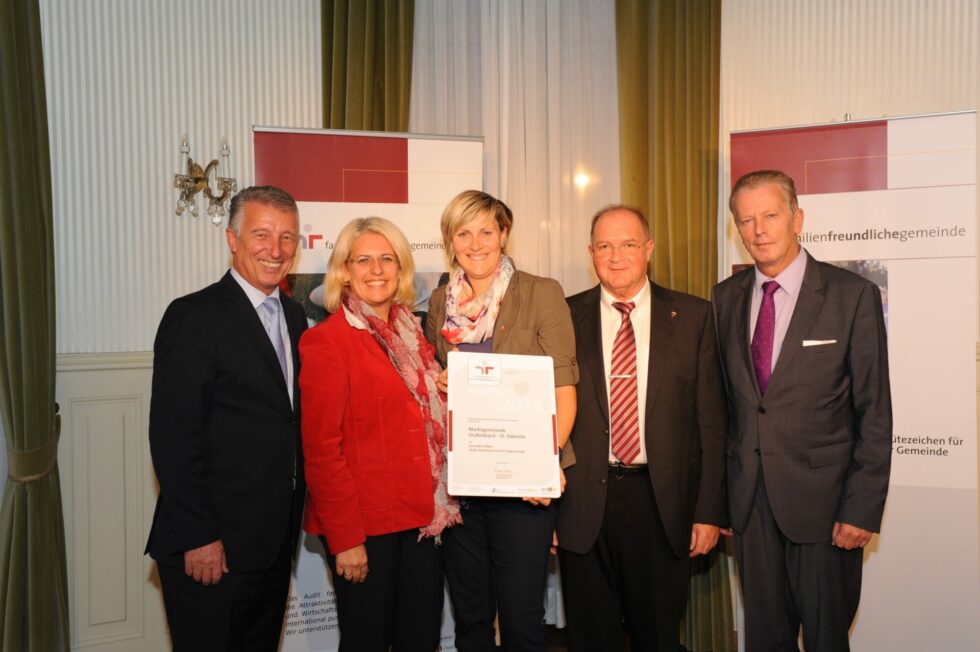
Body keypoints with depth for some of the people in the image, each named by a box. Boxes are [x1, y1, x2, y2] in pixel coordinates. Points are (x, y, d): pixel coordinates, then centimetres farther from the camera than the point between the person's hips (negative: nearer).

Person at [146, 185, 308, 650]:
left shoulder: (294, 317, 10)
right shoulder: (194, 316, -12)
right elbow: (173, 438, -16)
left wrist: (292, 521, 10)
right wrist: (197, 538, -17)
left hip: (275, 542, 7)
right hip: (211, 547, -7)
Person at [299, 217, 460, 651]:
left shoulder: (411, 334, 10)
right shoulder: (325, 341, -10)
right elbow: (321, 449, -13)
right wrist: (345, 538, -15)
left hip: (422, 517, 6)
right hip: (365, 525, -6)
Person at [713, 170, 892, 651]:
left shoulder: (853, 295, -7)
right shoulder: (726, 298, 5)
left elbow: (875, 413, -7)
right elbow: (724, 399, 8)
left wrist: (863, 508, -11)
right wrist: (716, 497, 6)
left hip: (823, 501, -3)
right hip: (749, 500, 4)